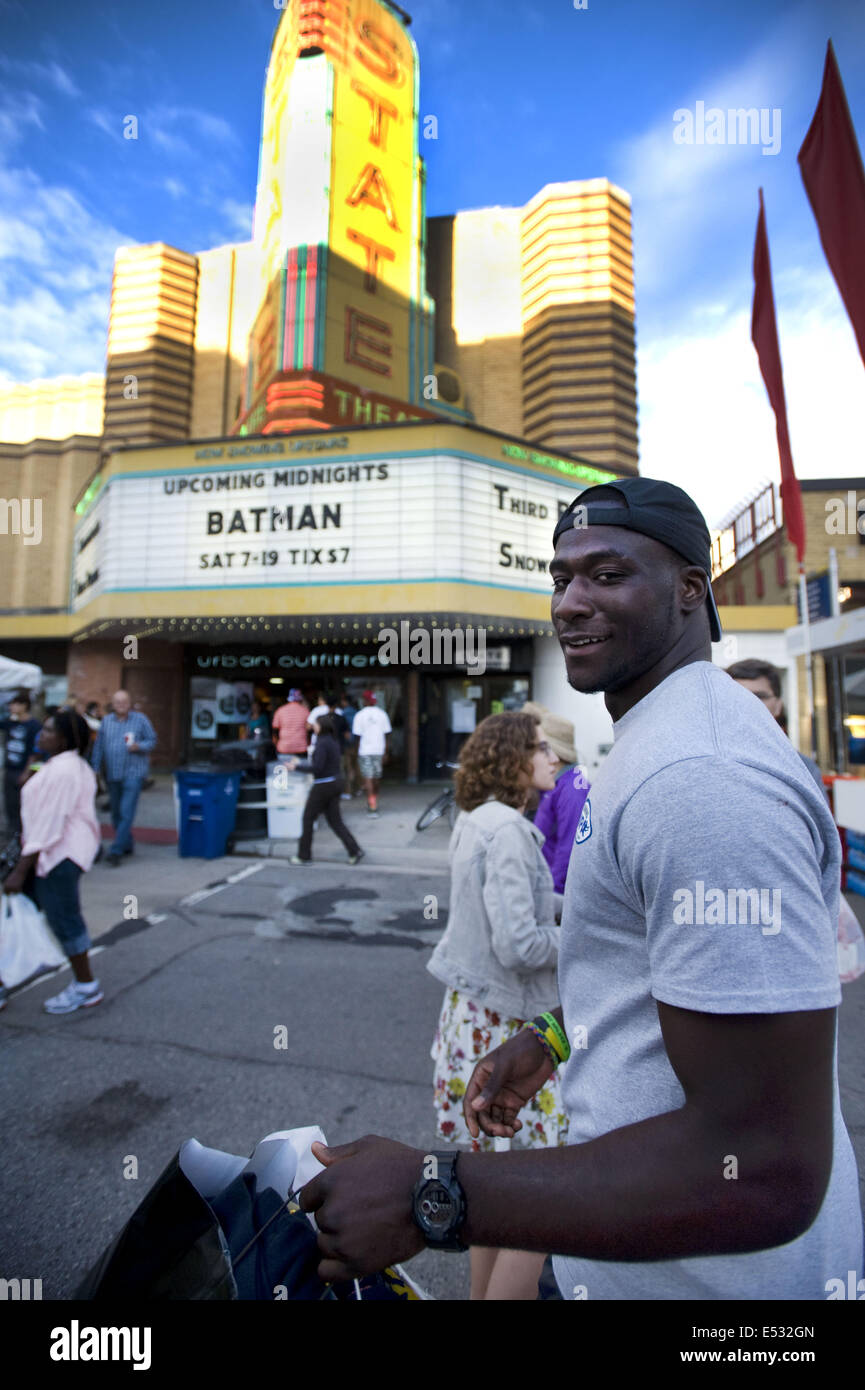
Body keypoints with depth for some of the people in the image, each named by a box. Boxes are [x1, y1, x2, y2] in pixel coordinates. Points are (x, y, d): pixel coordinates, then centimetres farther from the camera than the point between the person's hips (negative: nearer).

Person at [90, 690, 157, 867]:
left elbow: (152, 741, 1)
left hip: (133, 774, -5)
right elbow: (98, 746, 12)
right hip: (112, 774, 5)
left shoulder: (140, 719, -1)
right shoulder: (106, 721, 10)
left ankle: (116, 852, -10)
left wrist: (139, 747, -18)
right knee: (116, 813, 13)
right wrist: (95, 768, 7)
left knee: (126, 813, -12)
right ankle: (127, 844, 30)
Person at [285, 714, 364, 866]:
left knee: (308, 818, 7)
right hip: (335, 782, 9)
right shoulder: (333, 741, 11)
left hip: (324, 785, -9)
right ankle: (355, 851, 3)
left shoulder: (322, 743, -17)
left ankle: (304, 855, 18)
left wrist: (296, 767, -14)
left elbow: (317, 768, -23)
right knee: (335, 821, 11)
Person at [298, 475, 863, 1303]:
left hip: (701, 1267, -8)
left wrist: (431, 1198, -27)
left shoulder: (704, 778, -32)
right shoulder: (656, 739, 4)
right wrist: (552, 1036, 12)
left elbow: (767, 1169, -31)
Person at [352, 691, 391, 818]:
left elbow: (357, 736, -6)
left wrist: (357, 751, 5)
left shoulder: (360, 715, -6)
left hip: (365, 751, -3)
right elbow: (387, 734, 4)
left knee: (368, 779, -3)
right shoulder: (382, 714, 2)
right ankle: (373, 803, 31)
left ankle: (373, 809, -11)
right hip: (379, 750, 4)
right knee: (376, 778, 16)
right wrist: (385, 753, 10)